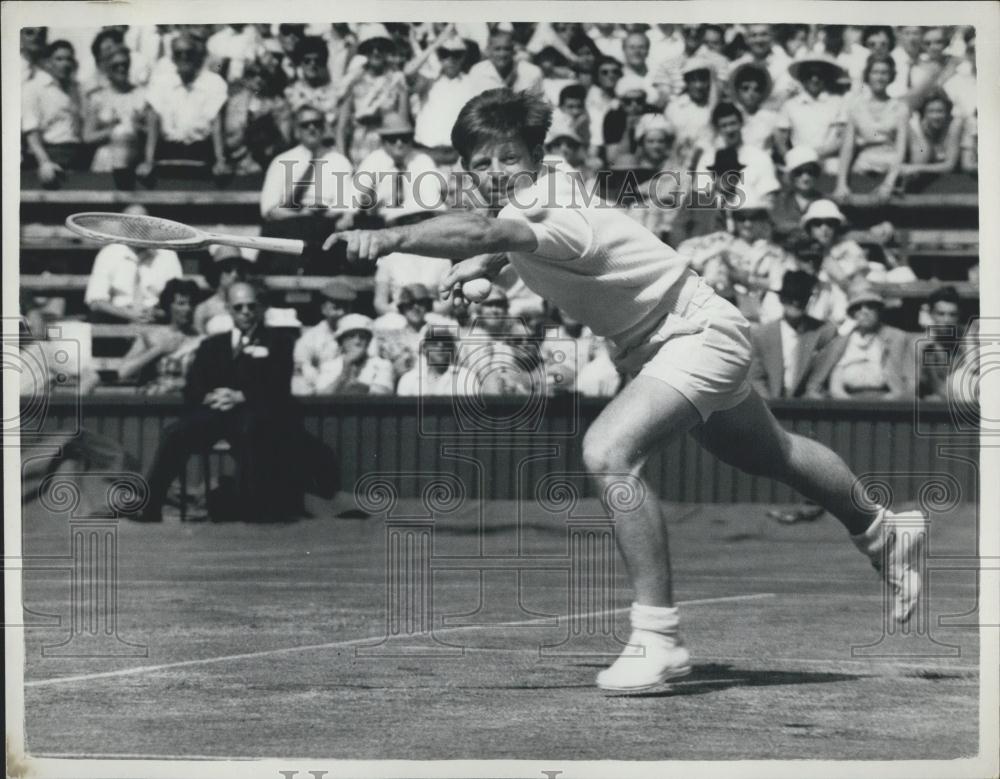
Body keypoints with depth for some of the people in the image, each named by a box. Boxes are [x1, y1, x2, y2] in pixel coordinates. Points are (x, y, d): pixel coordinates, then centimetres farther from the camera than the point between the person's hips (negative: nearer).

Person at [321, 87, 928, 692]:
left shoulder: (552, 215, -35)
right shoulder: (526, 197, -8)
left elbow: (482, 232, -56)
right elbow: (496, 235, 17)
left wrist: (389, 238, -70)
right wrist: (484, 262, -4)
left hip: (697, 334, -11)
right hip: (656, 344, 11)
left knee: (609, 451, -31)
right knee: (768, 453, 30)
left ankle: (658, 638, -24)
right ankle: (881, 533, 56)